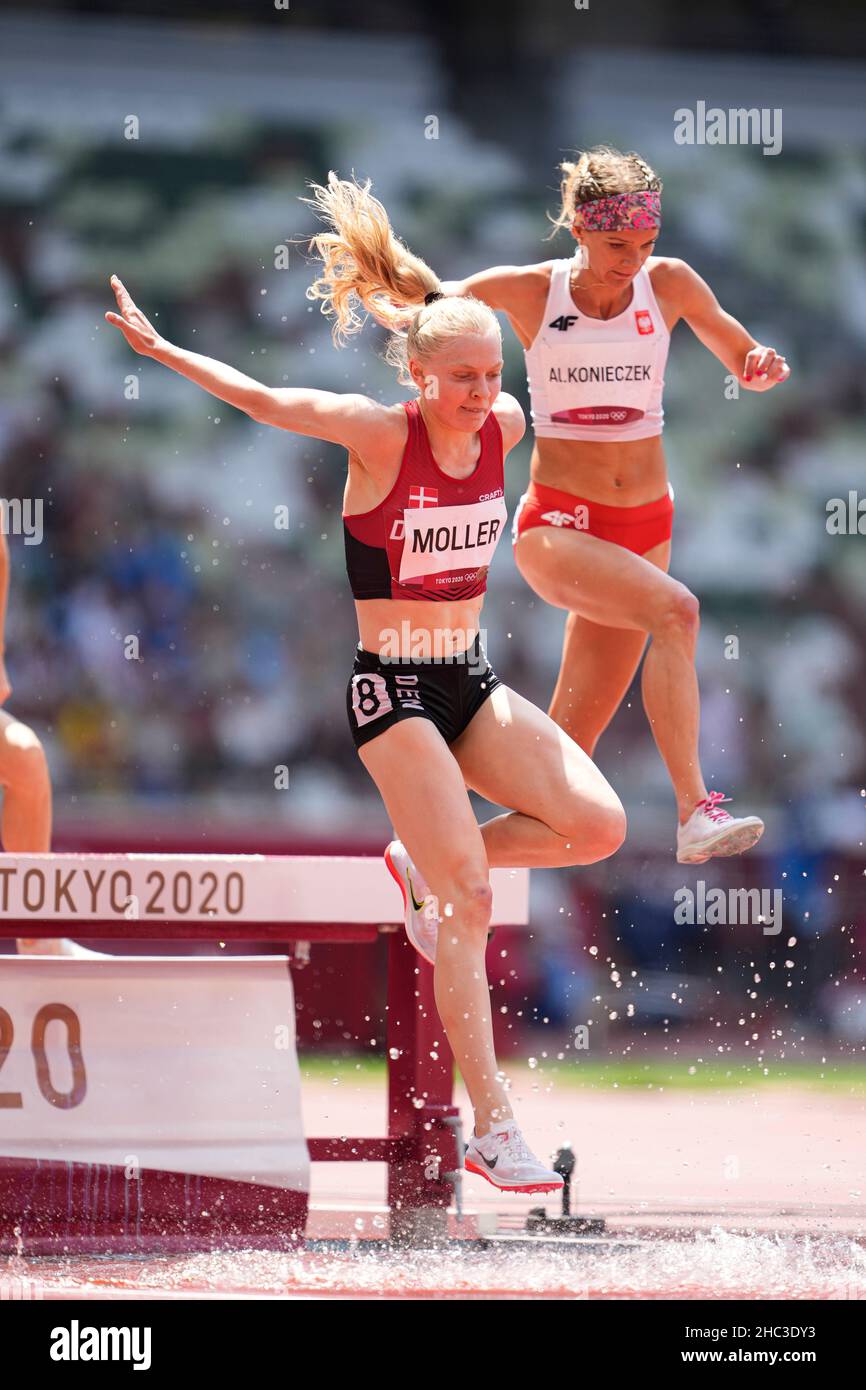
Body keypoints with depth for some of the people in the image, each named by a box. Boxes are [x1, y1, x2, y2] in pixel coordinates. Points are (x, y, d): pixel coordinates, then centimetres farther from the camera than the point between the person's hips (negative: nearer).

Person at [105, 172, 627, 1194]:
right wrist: (160, 349, -1)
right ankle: (493, 1129, -10)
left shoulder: (503, 427, 0)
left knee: (598, 823, -15)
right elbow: (263, 400, -5)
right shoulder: (380, 435, -14)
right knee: (470, 902, -14)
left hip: (473, 681, 6)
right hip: (392, 689, -6)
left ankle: (424, 865, 11)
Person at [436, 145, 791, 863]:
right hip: (556, 525, -4)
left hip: (643, 527, 4)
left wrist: (765, 366, -13)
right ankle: (695, 812, -37)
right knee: (675, 610, -32)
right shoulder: (530, 291, -6)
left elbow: (745, 363, 10)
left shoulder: (670, 284, 0)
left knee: (575, 737, 4)